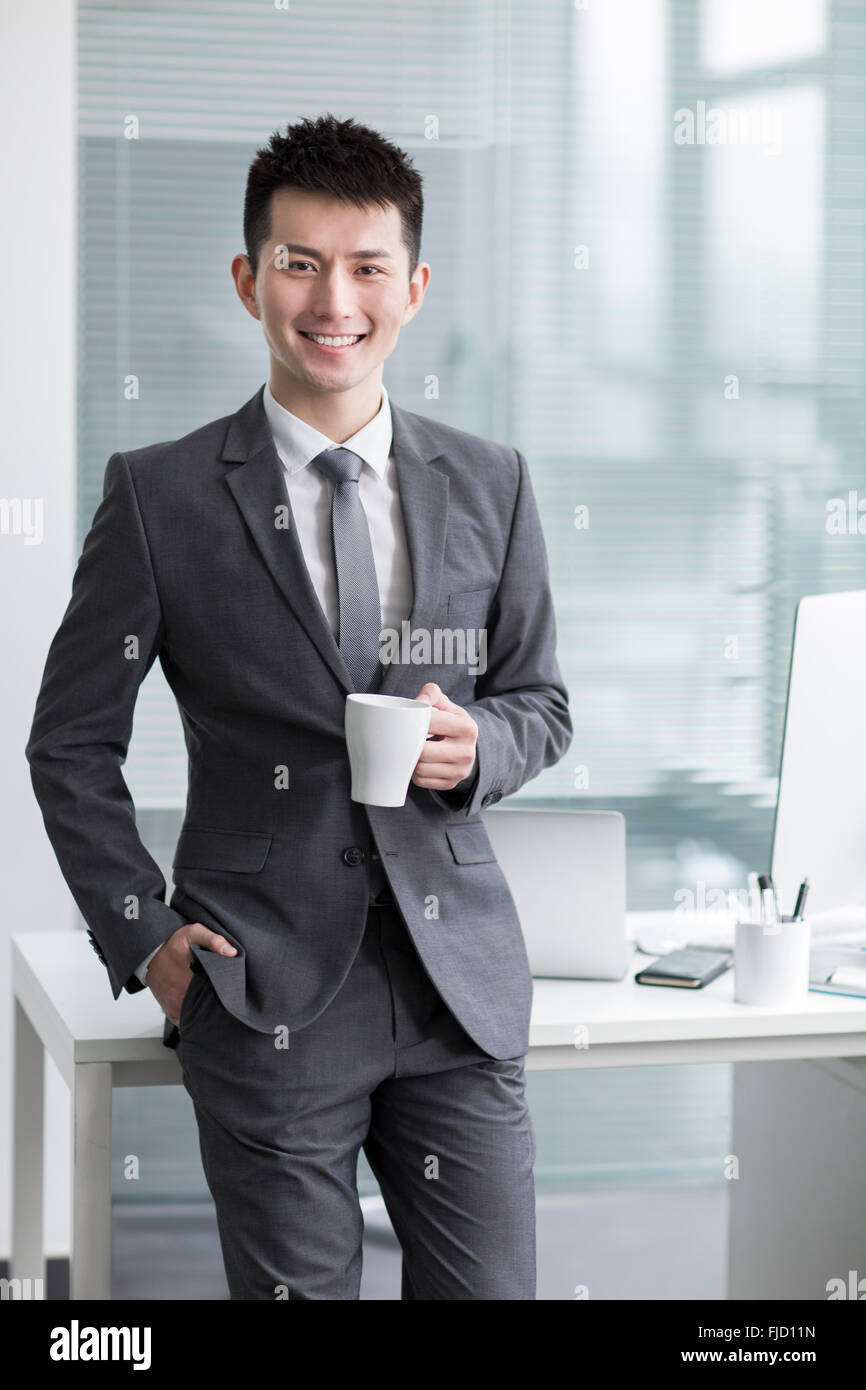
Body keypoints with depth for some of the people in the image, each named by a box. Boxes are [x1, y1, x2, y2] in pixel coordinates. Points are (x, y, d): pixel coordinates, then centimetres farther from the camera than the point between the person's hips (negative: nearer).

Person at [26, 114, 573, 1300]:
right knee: (298, 1286, 5)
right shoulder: (160, 497, -2)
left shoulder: (490, 486, 6)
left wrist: (479, 744, -8)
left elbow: (541, 703, 15)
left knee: (492, 1286, 5)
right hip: (268, 993, -2)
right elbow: (71, 745, 4)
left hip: (462, 980, 3)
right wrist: (142, 936, -4)